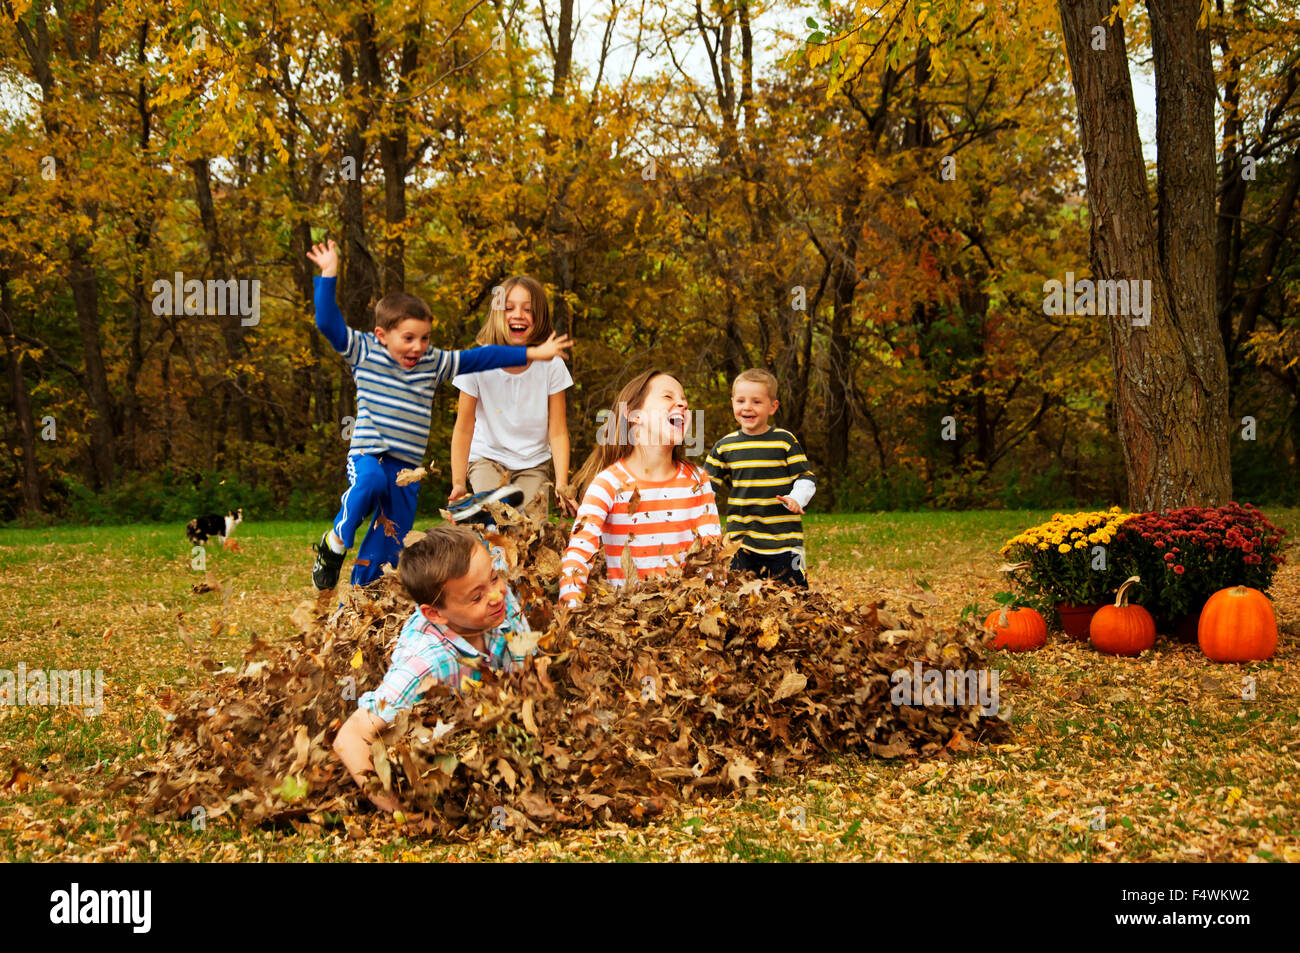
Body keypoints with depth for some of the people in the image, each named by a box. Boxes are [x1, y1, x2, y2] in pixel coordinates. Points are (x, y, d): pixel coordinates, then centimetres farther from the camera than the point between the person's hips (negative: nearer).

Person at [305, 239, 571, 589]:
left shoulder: (433, 363, 10)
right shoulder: (364, 353, 0)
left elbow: (478, 358, 13)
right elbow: (329, 323, -7)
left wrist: (531, 354, 12)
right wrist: (329, 277, -13)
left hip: (407, 467, 4)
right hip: (368, 454, -4)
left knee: (387, 548, 4)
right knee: (371, 482, -39)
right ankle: (337, 540, -15)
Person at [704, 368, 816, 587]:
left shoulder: (785, 441, -2)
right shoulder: (725, 446, 6)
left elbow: (807, 478, 0)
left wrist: (796, 499, -18)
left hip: (783, 539, -3)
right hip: (741, 540, 3)